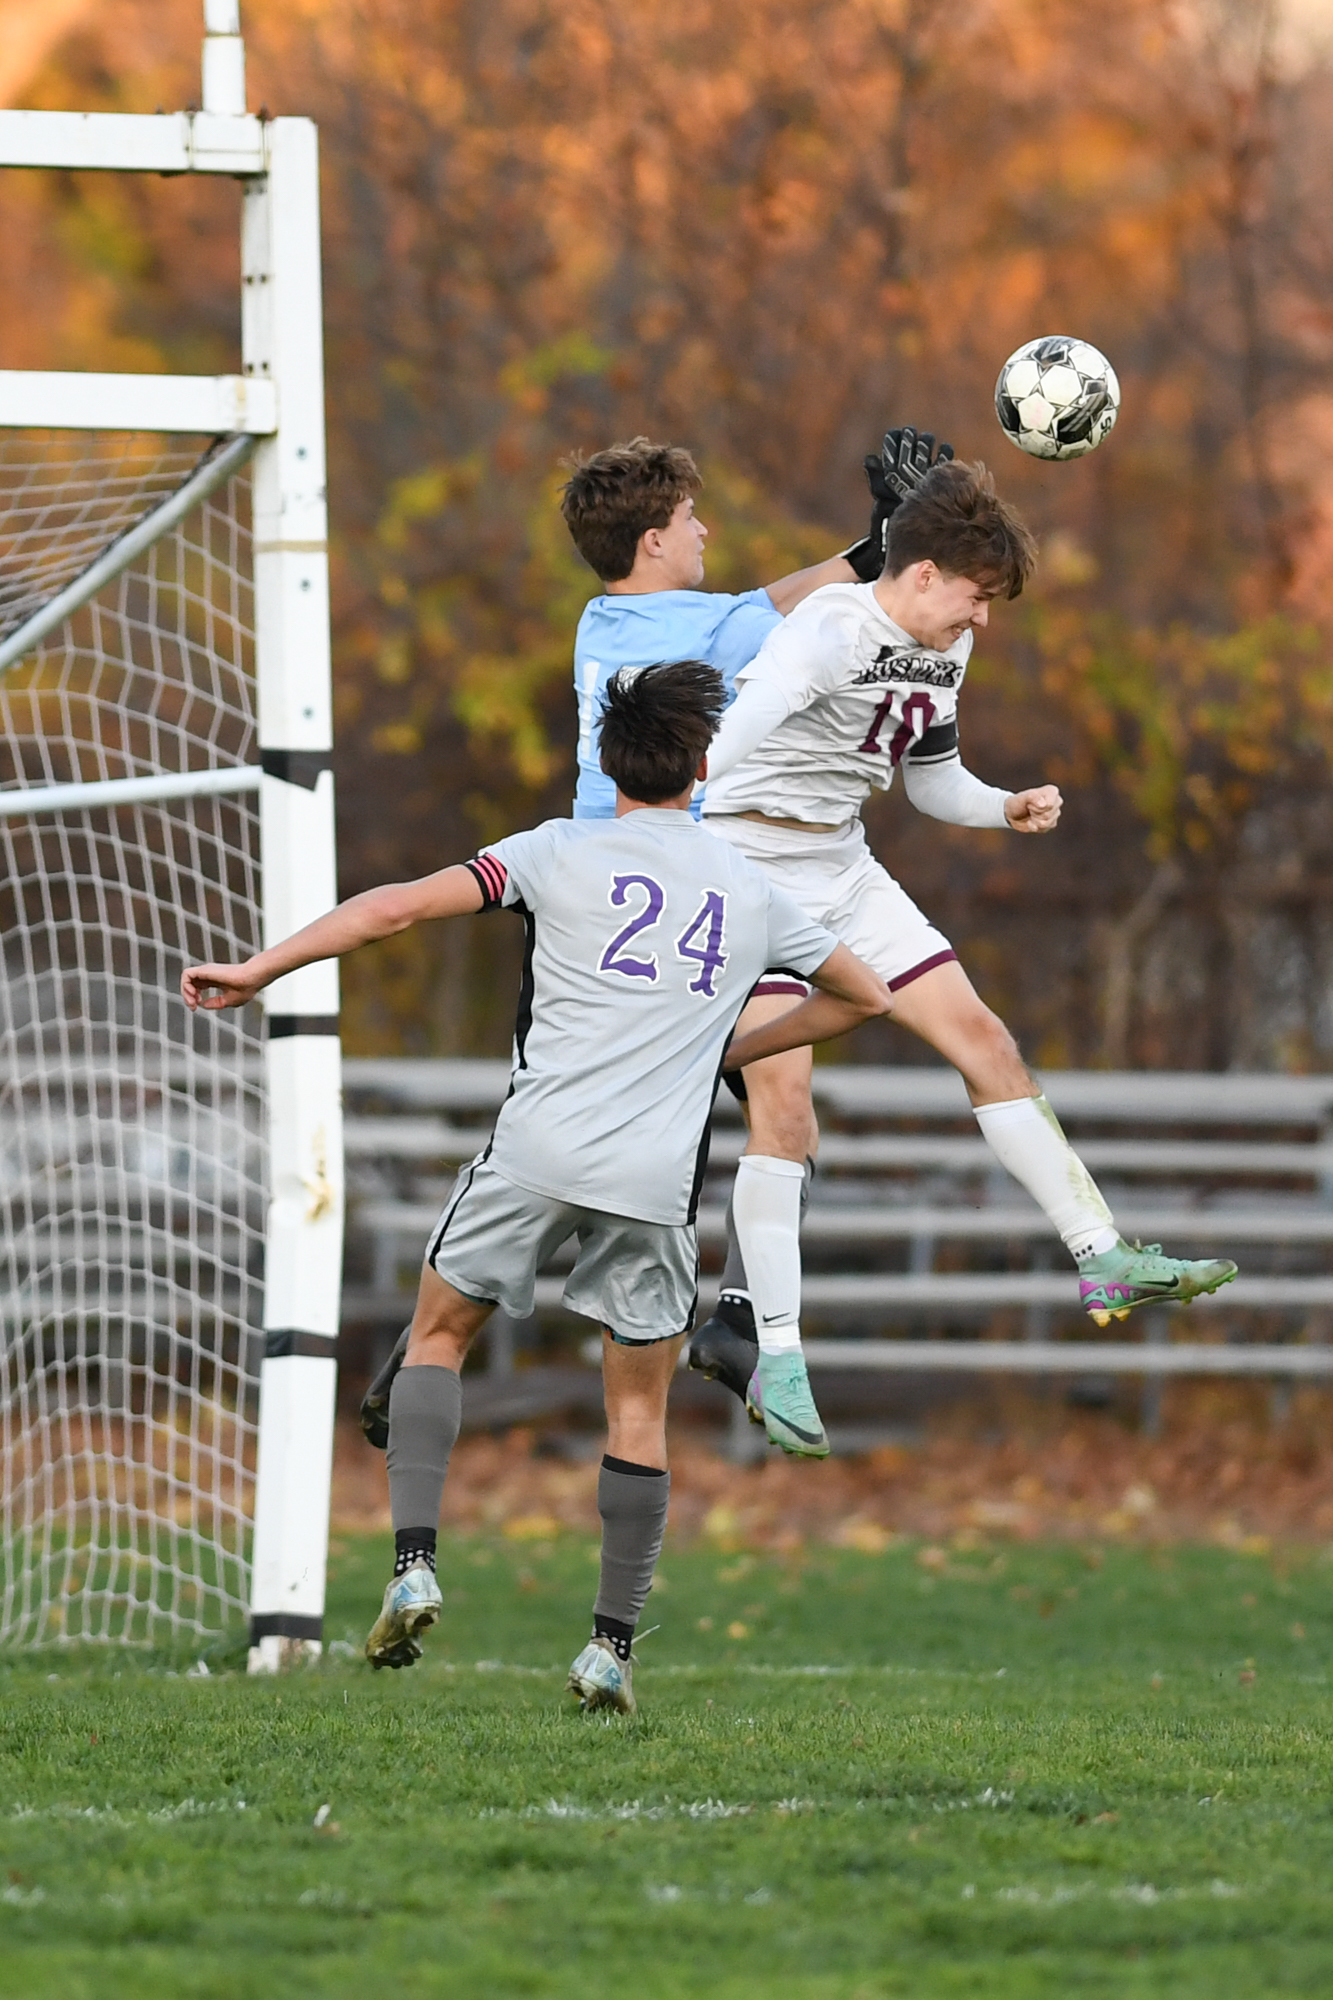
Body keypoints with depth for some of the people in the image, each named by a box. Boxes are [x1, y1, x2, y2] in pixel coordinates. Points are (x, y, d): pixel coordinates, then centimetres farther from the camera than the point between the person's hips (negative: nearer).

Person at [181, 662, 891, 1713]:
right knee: (640, 1411, 12)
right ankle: (613, 1647, 7)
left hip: (537, 1151, -1)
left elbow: (399, 905, -4)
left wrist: (257, 971, 2)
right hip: (657, 1181, 1)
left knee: (438, 1332, 18)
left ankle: (415, 1564, 1)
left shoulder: (561, 853, 3)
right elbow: (865, 994, 27)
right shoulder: (752, 894, 12)